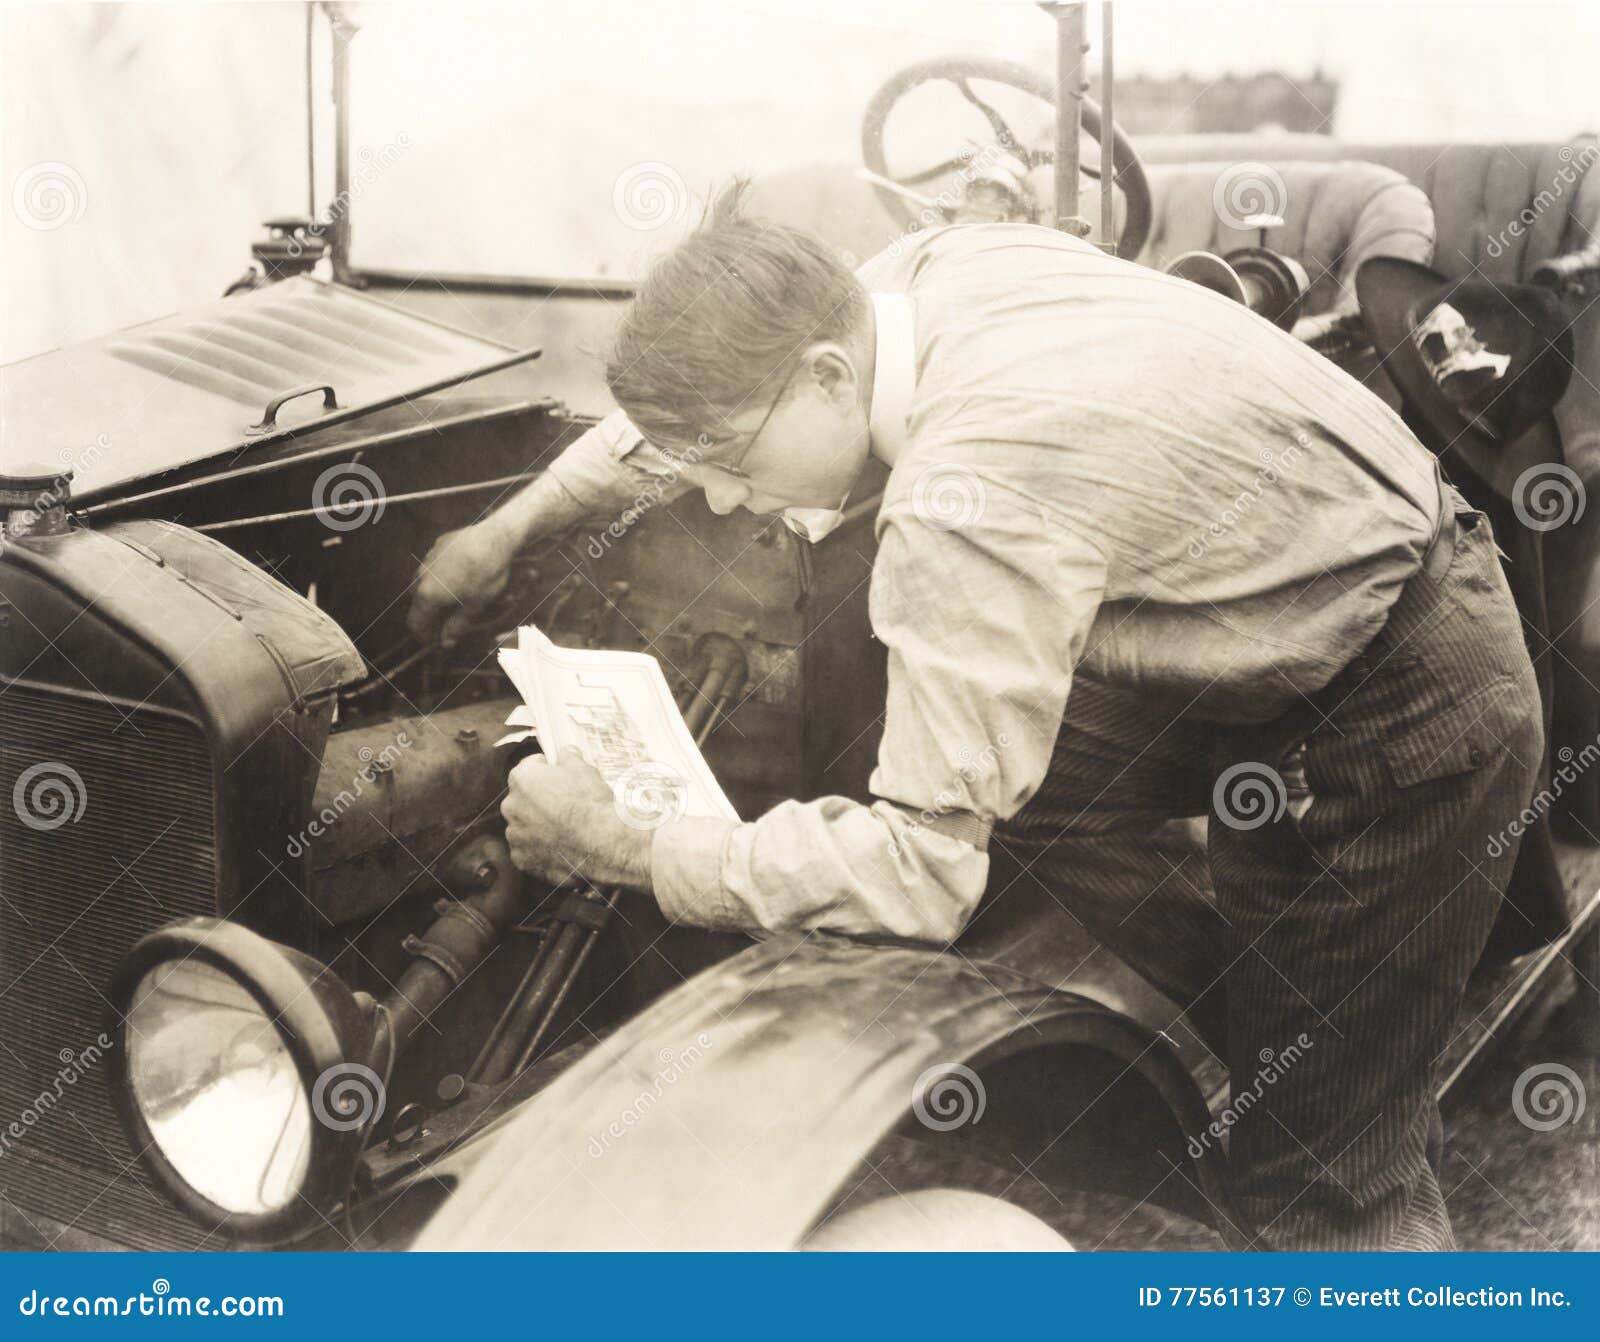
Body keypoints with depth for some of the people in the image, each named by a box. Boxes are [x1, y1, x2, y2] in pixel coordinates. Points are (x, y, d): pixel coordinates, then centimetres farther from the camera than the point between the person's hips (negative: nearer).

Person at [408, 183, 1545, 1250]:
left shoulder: (973, 503, -35)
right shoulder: (929, 273, -8)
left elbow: (923, 867, -31)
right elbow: (697, 394, 12)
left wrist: (625, 849, -22)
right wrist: (506, 529, 18)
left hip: (1403, 717, -9)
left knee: (1327, 1174, -3)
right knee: (1024, 783, 16)